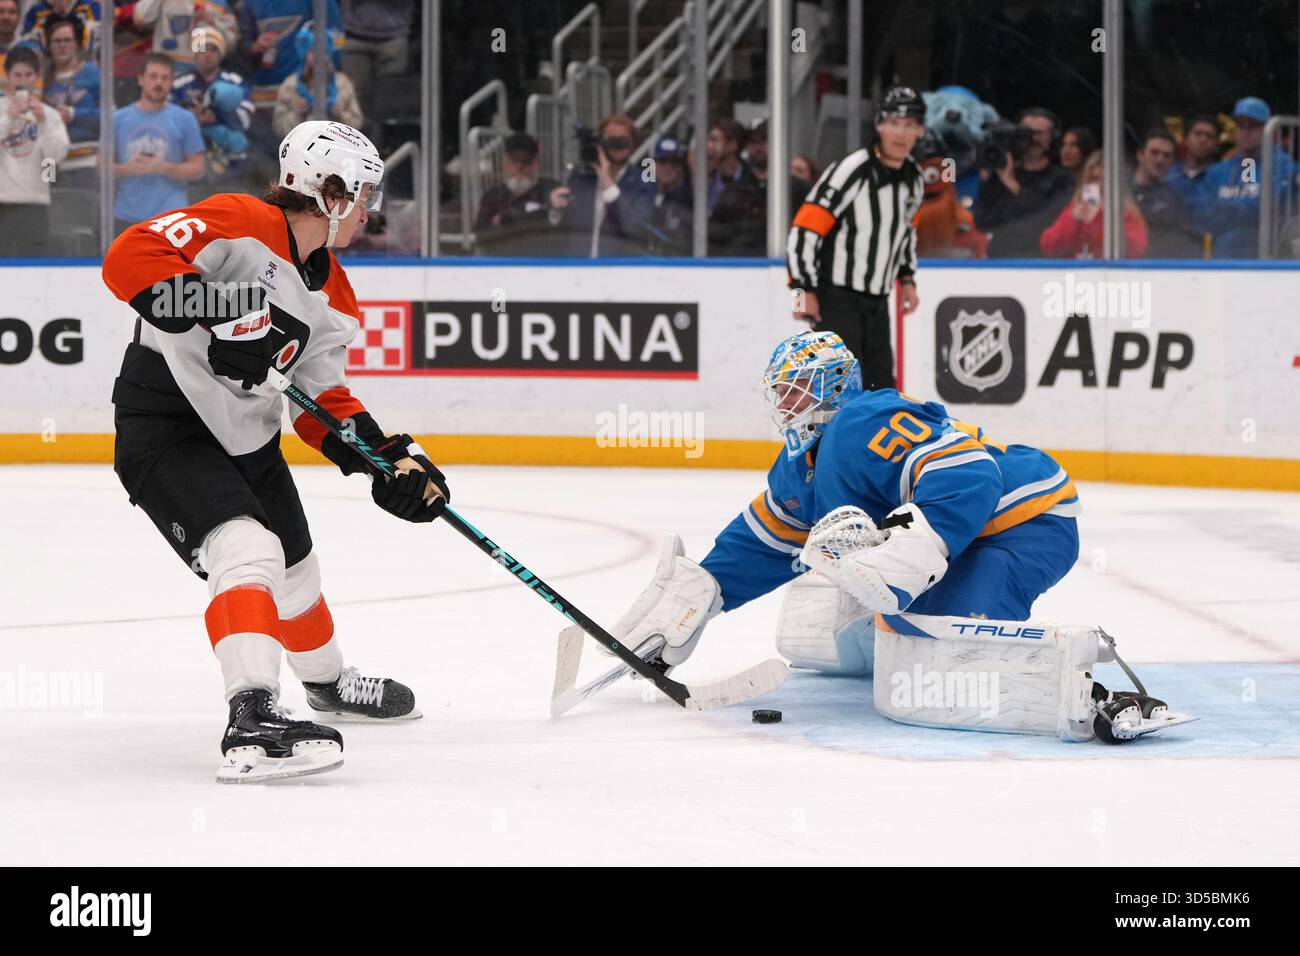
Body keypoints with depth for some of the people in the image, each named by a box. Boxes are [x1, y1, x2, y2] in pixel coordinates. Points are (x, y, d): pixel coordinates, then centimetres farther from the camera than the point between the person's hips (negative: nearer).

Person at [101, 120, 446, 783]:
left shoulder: (331, 293, 8)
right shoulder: (242, 225, -20)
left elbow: (323, 399, 12)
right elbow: (131, 257, -32)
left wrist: (391, 459, -1)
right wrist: (217, 313, -39)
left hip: (247, 438, 10)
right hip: (164, 426, -10)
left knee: (296, 568, 26)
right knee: (248, 554, -29)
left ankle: (328, 682, 54)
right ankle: (252, 724, -37)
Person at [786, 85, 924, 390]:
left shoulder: (913, 179, 6)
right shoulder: (852, 171, -19)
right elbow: (804, 228, -20)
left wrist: (906, 278, 18)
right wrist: (804, 288, -21)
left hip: (876, 302, 8)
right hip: (835, 298, -8)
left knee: (880, 386, 11)